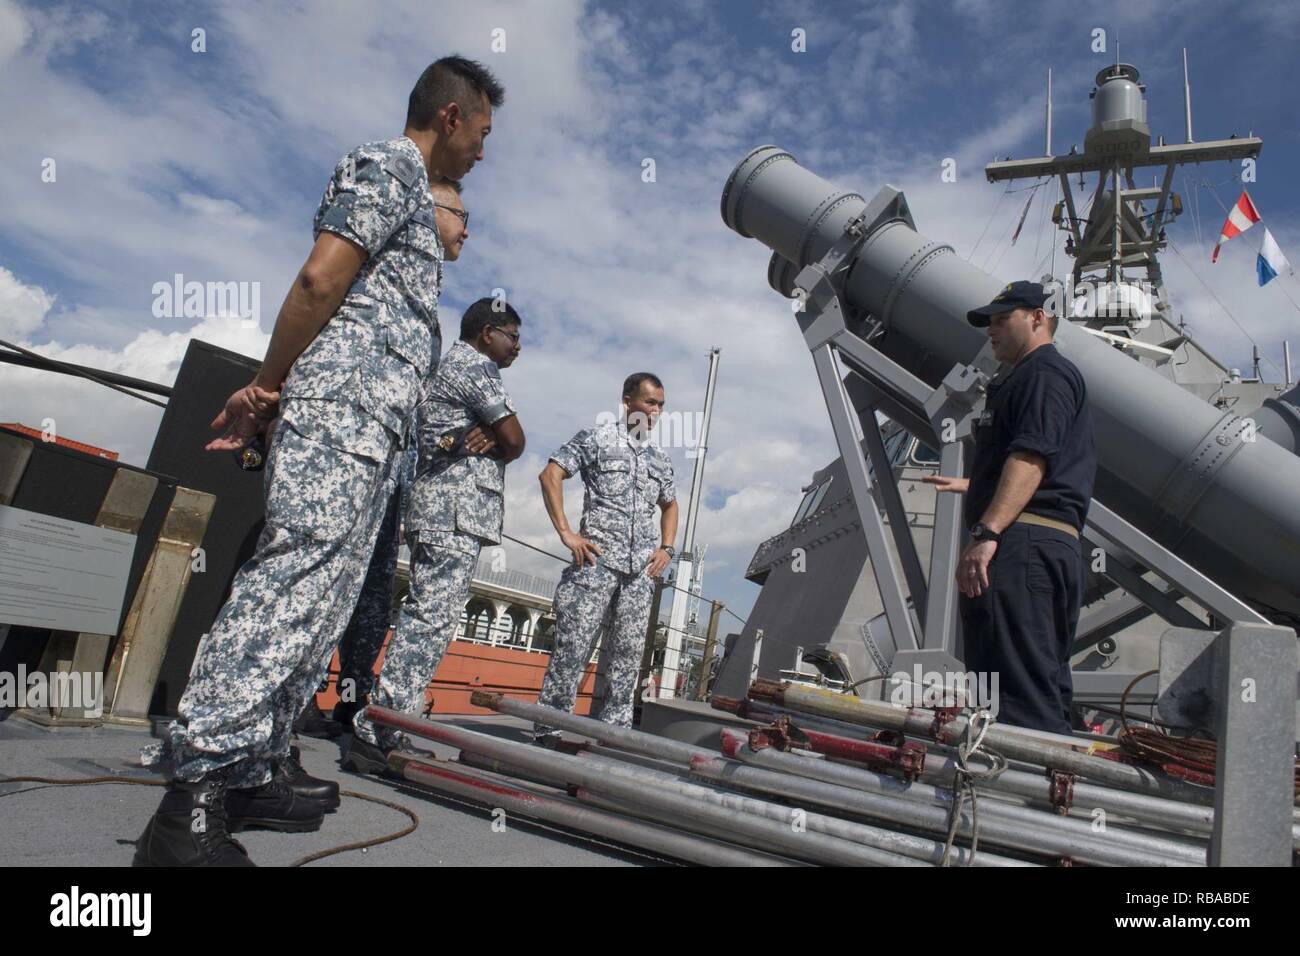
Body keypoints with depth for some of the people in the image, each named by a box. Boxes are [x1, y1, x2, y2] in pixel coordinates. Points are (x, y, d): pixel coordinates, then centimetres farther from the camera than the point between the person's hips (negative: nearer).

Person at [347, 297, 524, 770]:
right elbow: (514, 441, -8)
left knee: (428, 620, 7)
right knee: (430, 619, -14)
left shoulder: (452, 366, 28)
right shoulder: (472, 364, -3)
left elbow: (504, 438, 20)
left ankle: (381, 731, 8)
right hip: (455, 510, -10)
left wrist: (488, 436, -1)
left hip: (444, 514, 10)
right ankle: (377, 736, -15)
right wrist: (496, 445, 13)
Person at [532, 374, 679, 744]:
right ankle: (547, 732, 4)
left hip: (641, 571, 6)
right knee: (573, 647, -5)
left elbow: (669, 505, 32)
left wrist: (666, 549, 16)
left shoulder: (660, 460, 19)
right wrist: (566, 534, -11)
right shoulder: (596, 439, 3)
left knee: (628, 655, 6)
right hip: (597, 561, -5)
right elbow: (550, 475, -5)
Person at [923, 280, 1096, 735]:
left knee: (1021, 692, -14)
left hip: (1024, 543, -11)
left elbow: (1031, 457, -19)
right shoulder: (1025, 379, 30)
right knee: (1045, 692, 12)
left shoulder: (1045, 371, -2)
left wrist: (986, 533, -28)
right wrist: (969, 485, 48)